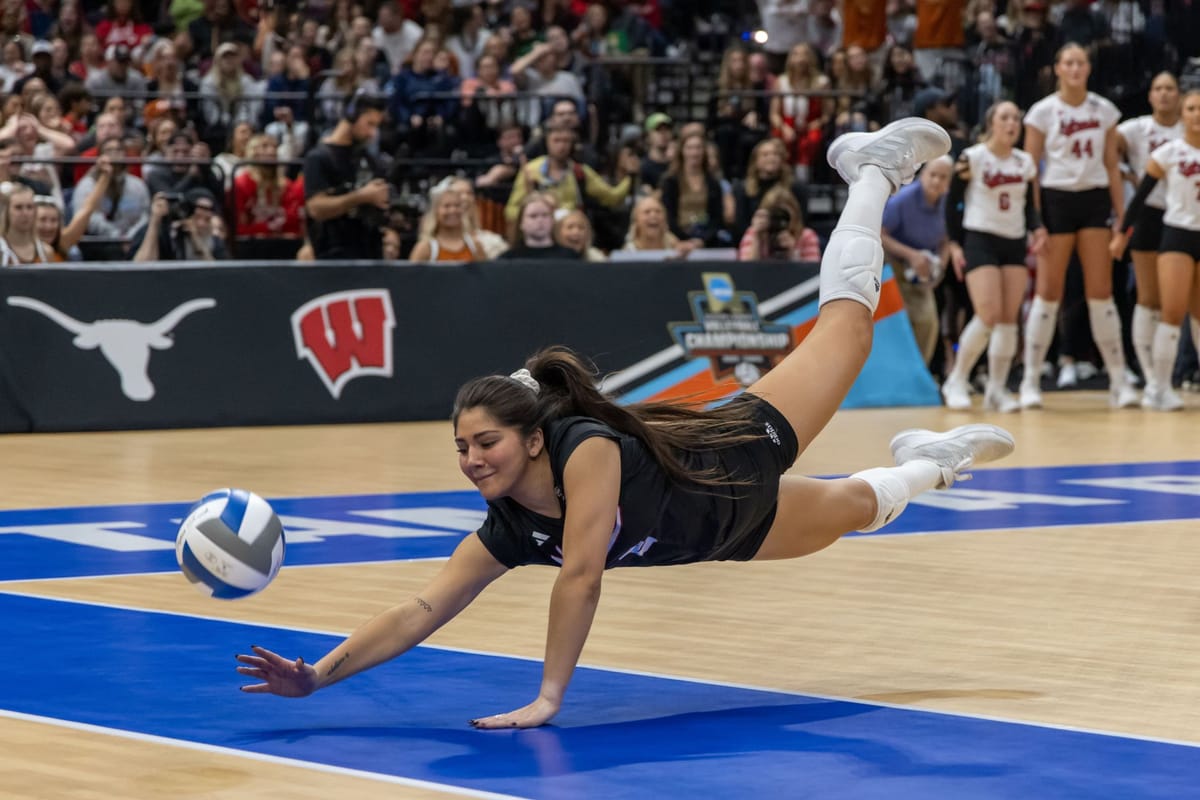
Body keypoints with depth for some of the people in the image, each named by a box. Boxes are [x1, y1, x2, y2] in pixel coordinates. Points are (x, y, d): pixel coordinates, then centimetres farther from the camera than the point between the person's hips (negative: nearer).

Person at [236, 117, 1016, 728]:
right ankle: (926, 465, 61)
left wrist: (549, 697, -48)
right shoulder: (505, 533, -25)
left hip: (745, 451, -3)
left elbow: (582, 578, -47)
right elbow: (421, 611, -29)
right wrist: (317, 675, -41)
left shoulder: (588, 447, -42)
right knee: (861, 506, 28)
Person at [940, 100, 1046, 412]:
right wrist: (956, 245, -9)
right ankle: (957, 381, 0)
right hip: (979, 239, -5)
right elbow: (953, 203, -3)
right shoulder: (972, 158, -6)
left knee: (1009, 318, 0)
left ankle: (997, 389, 8)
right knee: (988, 316, -17)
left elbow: (1030, 206, 13)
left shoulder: (1025, 162, 8)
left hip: (1014, 244, 5)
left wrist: (1036, 229, -7)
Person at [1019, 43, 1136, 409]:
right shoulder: (1042, 111, -1)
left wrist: (1122, 213, 5)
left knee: (1101, 293, 0)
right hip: (1056, 199, -2)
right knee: (1048, 293, -3)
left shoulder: (1104, 111, 7)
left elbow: (1112, 165, 11)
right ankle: (1031, 381, 4)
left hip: (1094, 200, 2)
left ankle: (1119, 381, 3)